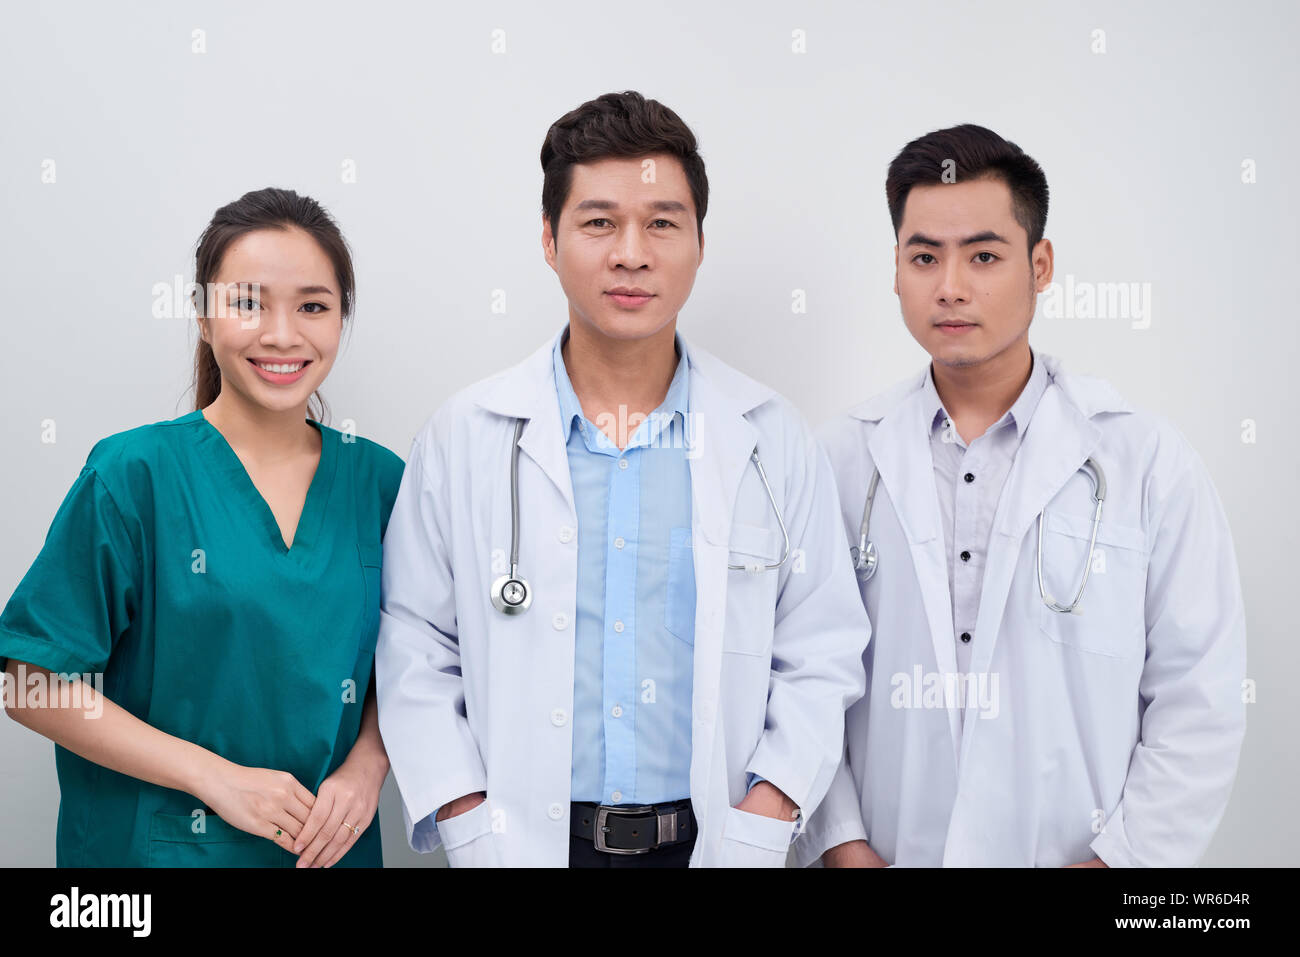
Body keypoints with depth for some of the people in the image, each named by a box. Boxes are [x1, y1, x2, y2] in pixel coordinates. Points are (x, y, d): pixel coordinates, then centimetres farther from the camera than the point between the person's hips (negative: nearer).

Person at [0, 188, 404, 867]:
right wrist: (215, 777, -16)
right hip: (156, 843, -3)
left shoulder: (381, 480, -2)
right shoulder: (133, 474, -12)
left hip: (333, 845, 3)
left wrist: (366, 765, -11)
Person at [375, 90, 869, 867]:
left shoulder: (775, 441, -1)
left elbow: (821, 660, 1)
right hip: (525, 839, 0)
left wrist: (757, 828, -8)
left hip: (711, 836, 1)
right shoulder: (463, 438, -2)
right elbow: (416, 659, -1)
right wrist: (475, 834, -8)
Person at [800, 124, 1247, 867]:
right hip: (890, 851, 1)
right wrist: (844, 844, -8)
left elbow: (1200, 704, -5)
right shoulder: (839, 460, -1)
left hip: (1075, 852, -1)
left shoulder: (1151, 463, -5)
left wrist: (1119, 859, -11)